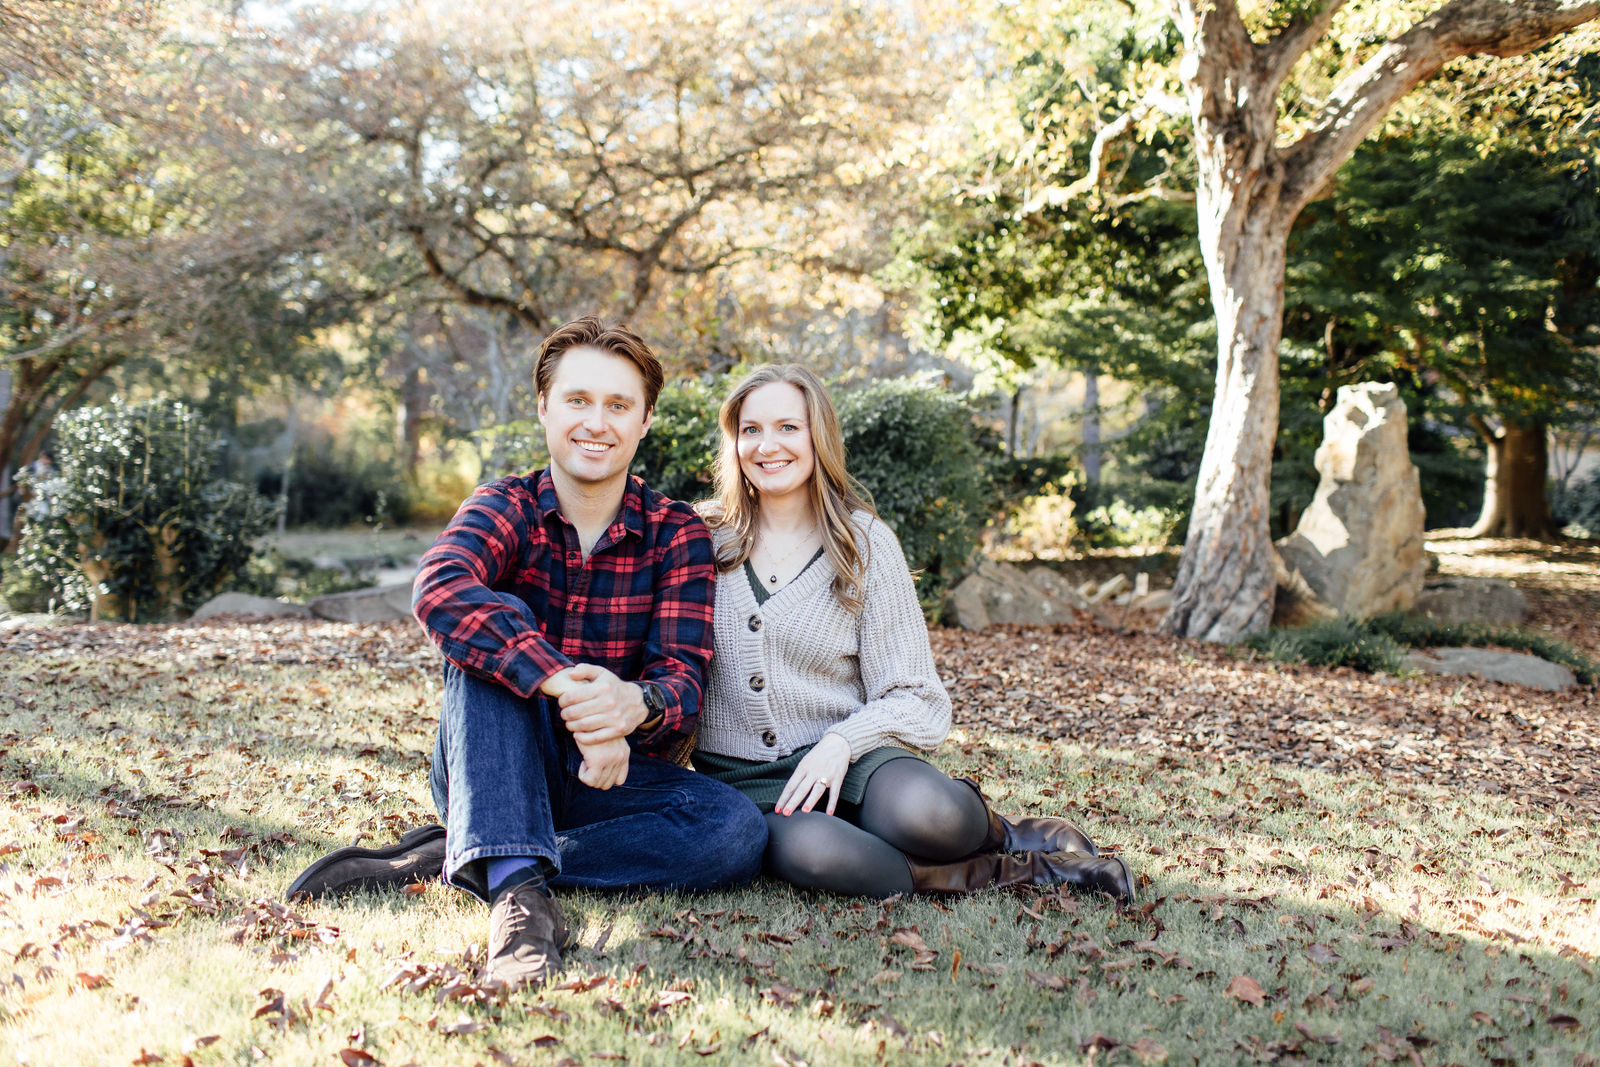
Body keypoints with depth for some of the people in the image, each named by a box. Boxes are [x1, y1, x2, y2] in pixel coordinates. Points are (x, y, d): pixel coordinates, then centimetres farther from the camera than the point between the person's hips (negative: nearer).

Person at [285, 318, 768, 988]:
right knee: (492, 632, -27)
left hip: (618, 775, 2)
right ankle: (518, 885, -41)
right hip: (497, 773, -1)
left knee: (737, 830, -27)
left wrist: (637, 703, -38)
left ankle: (440, 862, -24)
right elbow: (438, 591, -29)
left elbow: (682, 676, -12)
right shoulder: (506, 509, -6)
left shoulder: (678, 535, -1)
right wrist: (566, 685, -43)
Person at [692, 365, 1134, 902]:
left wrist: (841, 742, -19)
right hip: (743, 779, 1)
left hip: (848, 760, -1)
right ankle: (1024, 868, -17)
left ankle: (993, 831, -1)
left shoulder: (865, 543, 2)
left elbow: (915, 698, -2)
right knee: (805, 848, -36)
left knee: (921, 812, -37)